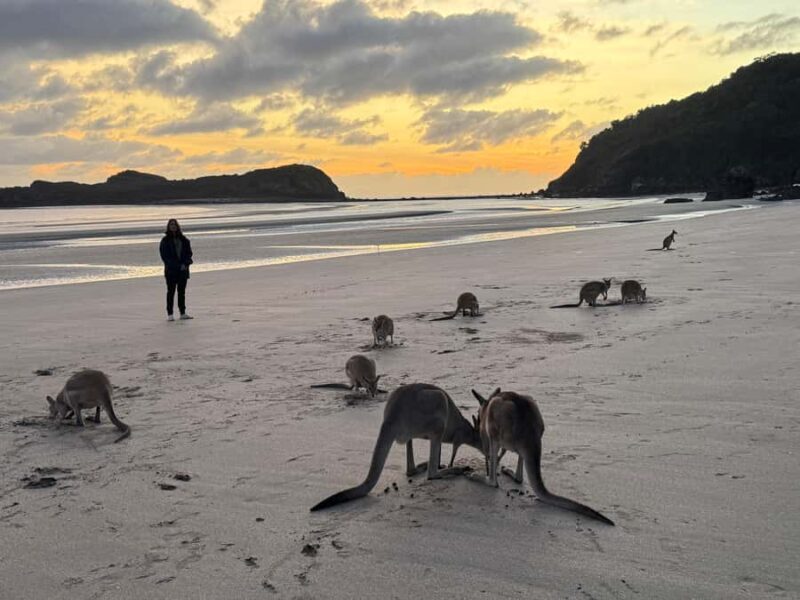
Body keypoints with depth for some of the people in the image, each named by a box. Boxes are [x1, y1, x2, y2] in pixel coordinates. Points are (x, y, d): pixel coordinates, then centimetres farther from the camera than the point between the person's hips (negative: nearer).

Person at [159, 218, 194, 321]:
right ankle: (169, 314, 2)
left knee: (182, 291, 8)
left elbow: (189, 253, 8)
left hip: (183, 269, 3)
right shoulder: (165, 240, -1)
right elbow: (165, 256, -5)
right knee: (171, 291, -1)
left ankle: (183, 313, 14)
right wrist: (177, 266, -14)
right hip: (171, 270, -3)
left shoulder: (184, 239, 8)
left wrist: (185, 263, -9)